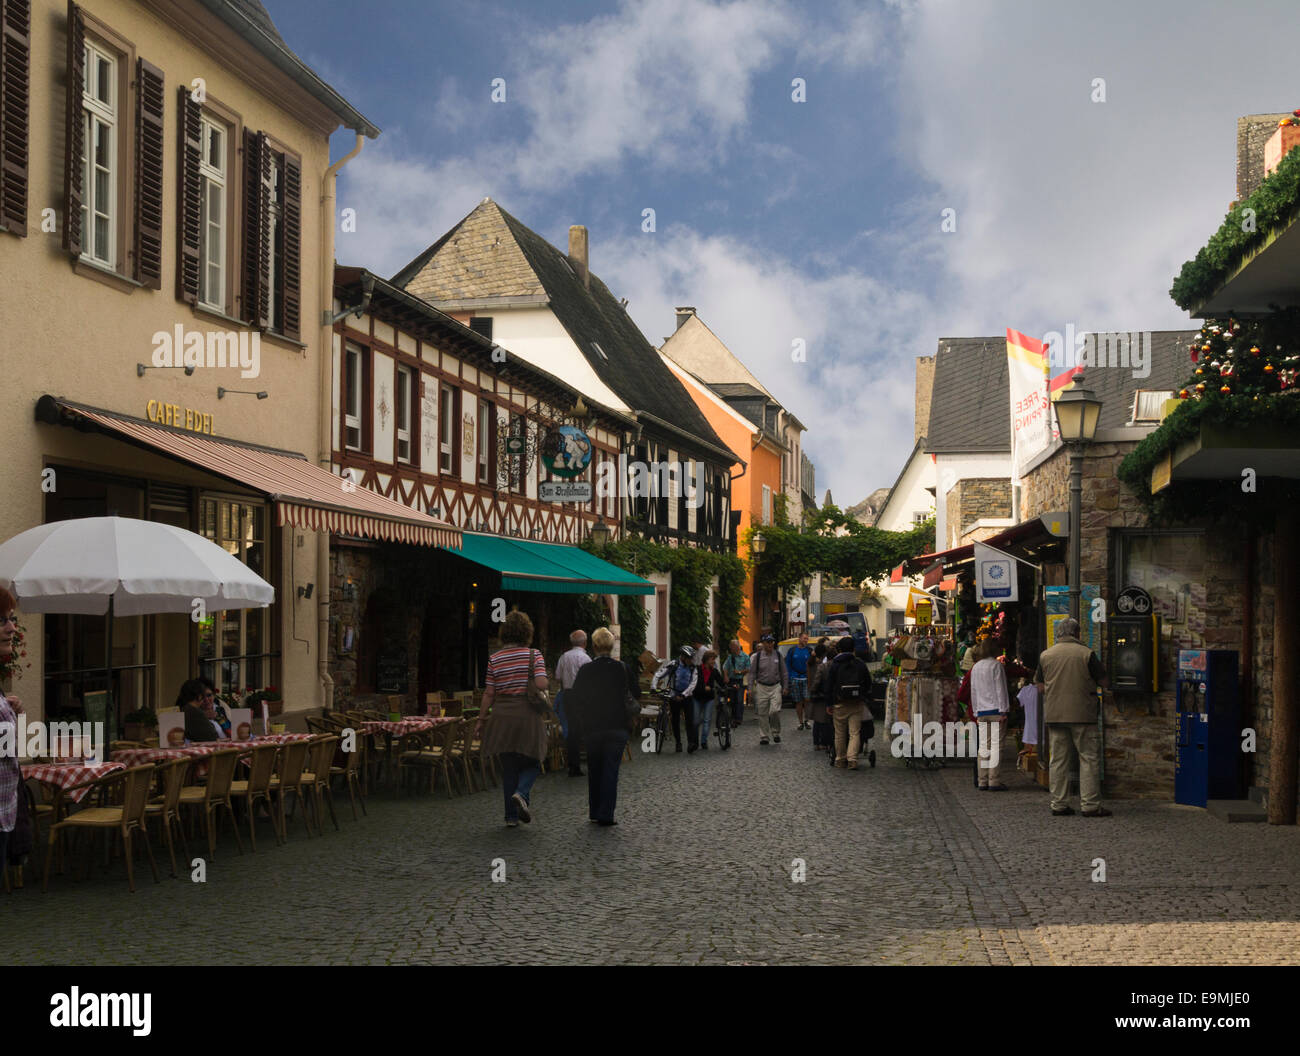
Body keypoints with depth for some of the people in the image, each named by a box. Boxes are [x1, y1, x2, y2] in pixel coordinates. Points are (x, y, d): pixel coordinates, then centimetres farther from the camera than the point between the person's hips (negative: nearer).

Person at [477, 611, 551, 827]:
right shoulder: (533, 655, -5)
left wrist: (481, 720, 9)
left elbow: (489, 694, 1)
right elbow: (541, 684, -17)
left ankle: (512, 816, 12)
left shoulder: (494, 659, 2)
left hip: (502, 717, 3)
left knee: (508, 768, 12)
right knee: (532, 761, 14)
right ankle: (522, 793, -14)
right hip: (528, 715, -2)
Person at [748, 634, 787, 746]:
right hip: (761, 687, 0)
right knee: (762, 714, 2)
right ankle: (763, 737, 12)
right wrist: (750, 688, -1)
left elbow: (784, 673, 12)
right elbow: (752, 673, 4)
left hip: (775, 687, 0)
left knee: (775, 711, -14)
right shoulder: (757, 656, 1)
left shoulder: (778, 655, 5)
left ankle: (775, 732, 7)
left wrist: (785, 687, 8)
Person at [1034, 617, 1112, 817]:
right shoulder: (1086, 654, -6)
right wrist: (1107, 690, 21)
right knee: (1089, 759, 2)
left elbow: (1040, 687, 10)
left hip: (1054, 715, 4)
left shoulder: (1045, 655, 4)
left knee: (1057, 760, 8)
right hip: (1082, 714, -4)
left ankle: (1059, 804, 9)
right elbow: (1104, 682, -1)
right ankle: (1090, 805, -1)